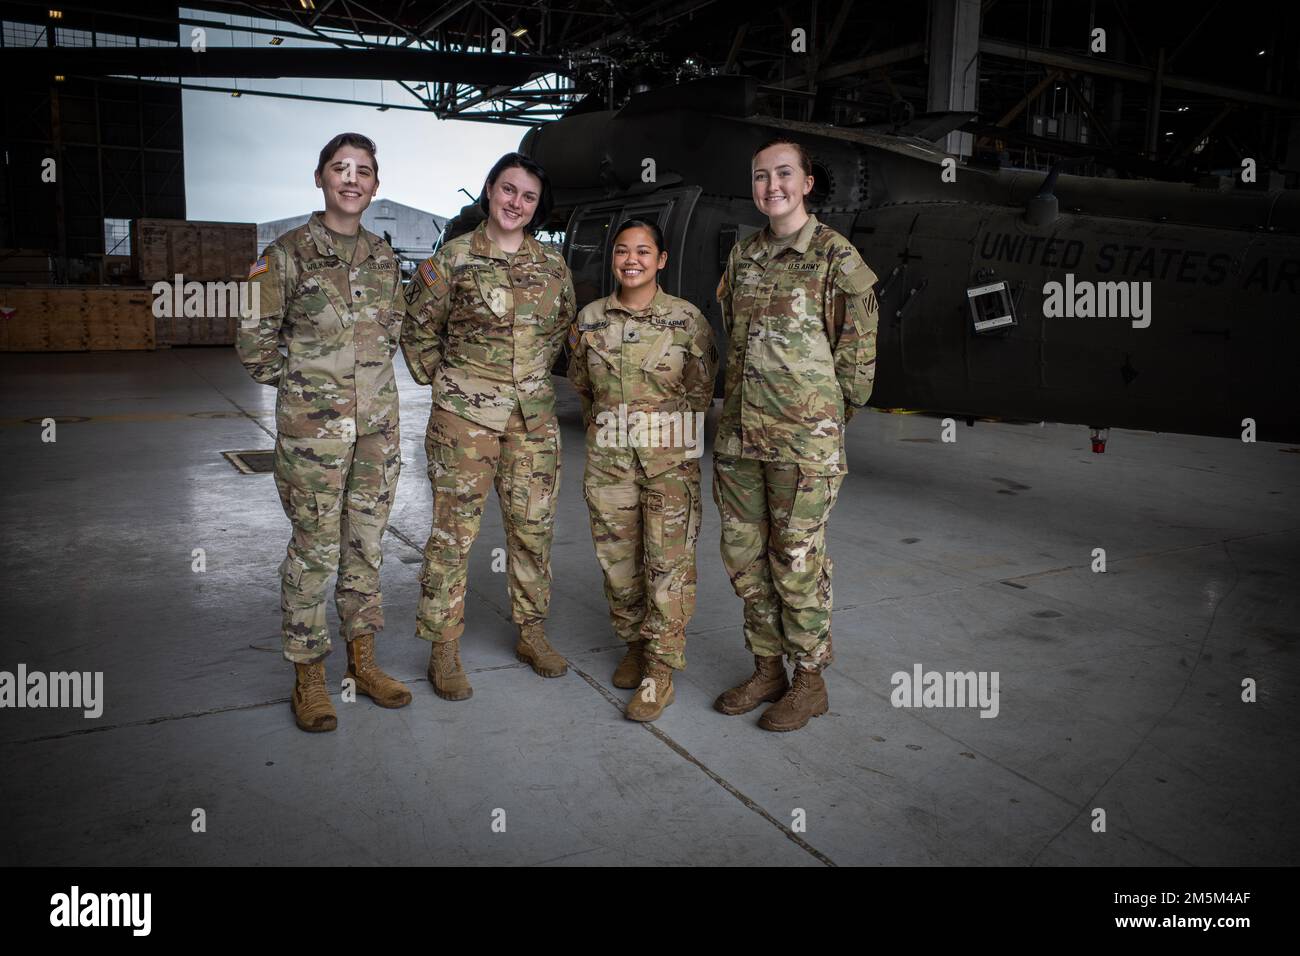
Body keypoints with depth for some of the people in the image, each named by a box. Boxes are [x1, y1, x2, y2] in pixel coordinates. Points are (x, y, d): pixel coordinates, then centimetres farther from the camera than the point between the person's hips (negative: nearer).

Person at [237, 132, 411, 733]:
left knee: (366, 543, 12)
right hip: (313, 425, -5)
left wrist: (372, 379, 13)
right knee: (315, 549, 1)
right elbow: (253, 338, -4)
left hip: (378, 421, 5)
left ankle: (362, 660, 26)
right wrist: (299, 386, -1)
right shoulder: (288, 253, -6)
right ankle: (308, 677, 15)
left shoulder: (383, 256, 9)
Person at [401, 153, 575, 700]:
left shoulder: (553, 265, 7)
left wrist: (535, 371, 14)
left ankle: (531, 633, 25)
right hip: (465, 414, -4)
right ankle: (443, 649, 11)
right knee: (454, 530, -1)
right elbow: (418, 329, 4)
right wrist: (442, 381, 2)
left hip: (534, 414, 4)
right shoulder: (452, 259, -3)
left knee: (533, 526, 9)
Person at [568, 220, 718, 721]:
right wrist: (607, 428, 14)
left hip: (670, 457, -3)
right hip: (608, 458, 3)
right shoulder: (589, 319, 5)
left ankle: (661, 668, 7)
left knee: (669, 561, -3)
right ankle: (634, 643, 29)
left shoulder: (687, 318, -3)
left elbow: (702, 389, 4)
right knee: (617, 558, 9)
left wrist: (666, 432, 5)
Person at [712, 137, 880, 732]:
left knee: (798, 562, 1)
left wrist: (825, 415, 6)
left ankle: (810, 681, 17)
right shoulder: (743, 256, 12)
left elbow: (855, 350, -2)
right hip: (738, 433, 6)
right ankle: (767, 669, 27)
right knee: (744, 555, 11)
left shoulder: (836, 256, -5)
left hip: (803, 438, -6)